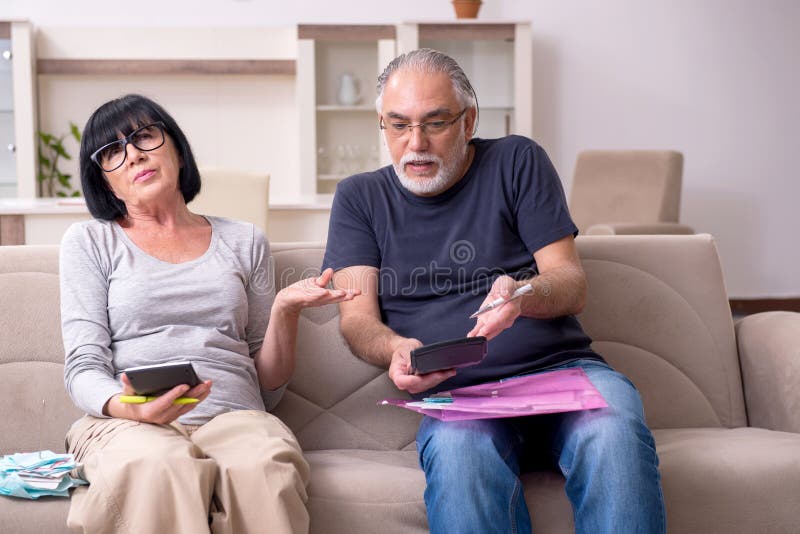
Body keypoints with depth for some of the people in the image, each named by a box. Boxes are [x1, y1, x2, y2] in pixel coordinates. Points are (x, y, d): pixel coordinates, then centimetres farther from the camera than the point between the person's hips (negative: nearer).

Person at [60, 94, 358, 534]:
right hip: (124, 423, -1)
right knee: (162, 465, -39)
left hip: (234, 416, 2)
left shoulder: (243, 242, 21)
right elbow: (83, 369, 4)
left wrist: (286, 310, 0)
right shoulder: (89, 242, 16)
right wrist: (127, 408, -19)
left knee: (267, 466, -36)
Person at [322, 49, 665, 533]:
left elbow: (572, 284, 6)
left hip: (561, 367, 1)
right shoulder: (360, 198, 16)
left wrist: (523, 295, -19)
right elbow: (357, 318, 7)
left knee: (614, 429, -35)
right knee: (457, 449, -37)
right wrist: (395, 349, -18)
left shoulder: (517, 162, 13)